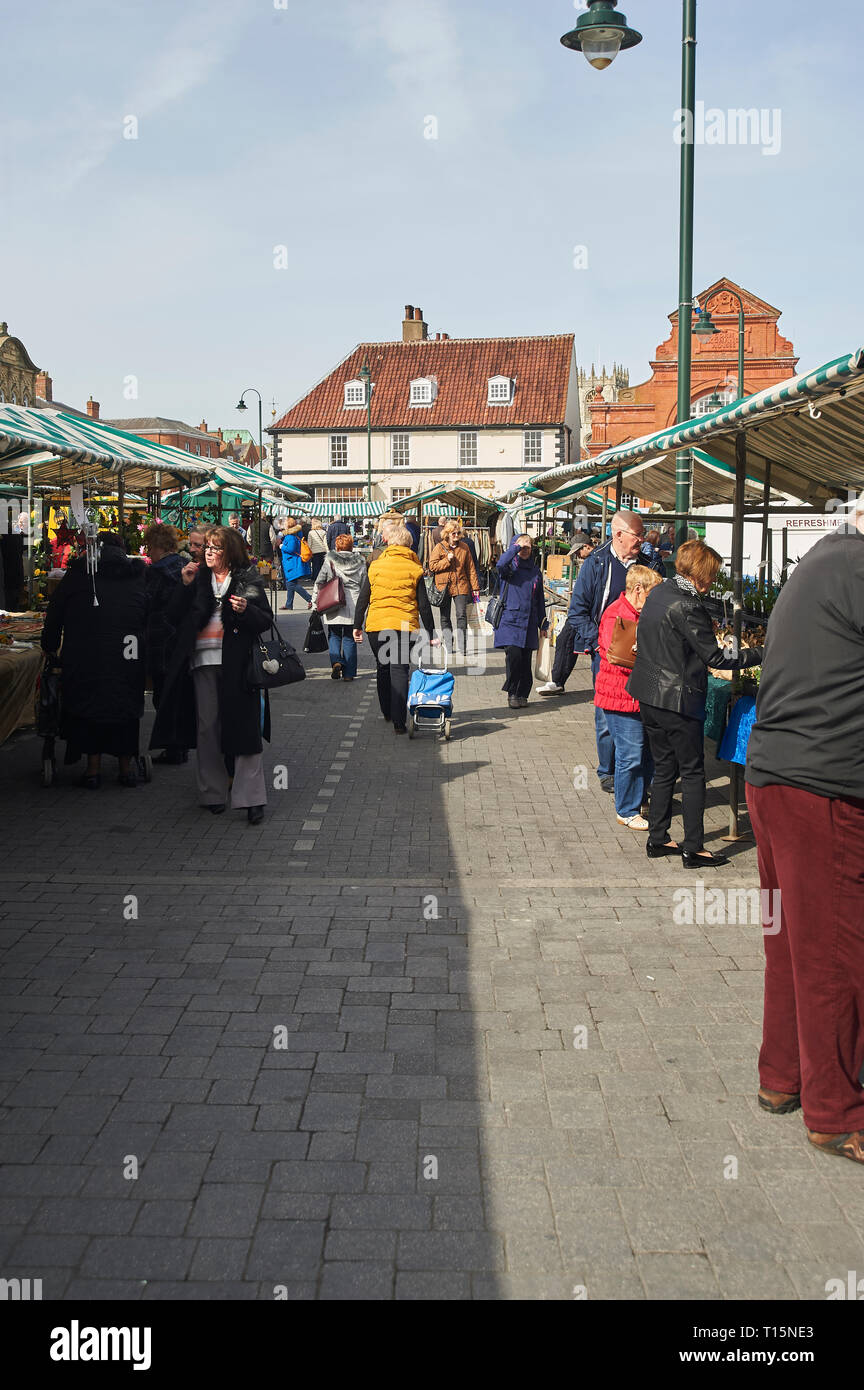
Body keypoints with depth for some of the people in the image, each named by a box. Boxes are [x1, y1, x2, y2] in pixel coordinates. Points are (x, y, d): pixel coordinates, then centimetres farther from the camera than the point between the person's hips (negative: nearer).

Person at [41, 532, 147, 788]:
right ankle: (126, 767, 17)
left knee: (88, 703, 10)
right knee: (126, 707, 12)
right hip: (129, 660, 1)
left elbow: (54, 616, 11)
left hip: (86, 659, -1)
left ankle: (93, 768, 9)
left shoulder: (78, 574, 7)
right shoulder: (141, 576, 10)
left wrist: (50, 647, 23)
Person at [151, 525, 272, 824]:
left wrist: (246, 610, -17)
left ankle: (251, 798, -4)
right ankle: (213, 792, 15)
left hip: (236, 663, -3)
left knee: (243, 727, -6)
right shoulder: (198, 578, 13)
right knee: (207, 728, 5)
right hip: (203, 663, 3)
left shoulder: (247, 580, 6)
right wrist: (185, 586, -3)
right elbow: (173, 617, 8)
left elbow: (266, 620, 2)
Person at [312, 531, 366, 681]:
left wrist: (315, 601, 10)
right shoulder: (360, 562, 6)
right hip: (353, 605, 1)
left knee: (334, 635, 14)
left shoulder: (329, 560, 1)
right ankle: (348, 673, 9)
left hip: (333, 605, -1)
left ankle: (336, 661, -11)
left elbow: (319, 582, 2)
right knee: (349, 638, 9)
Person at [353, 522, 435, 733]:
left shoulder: (375, 566, 4)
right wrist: (431, 633, 7)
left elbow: (362, 599, 6)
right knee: (399, 670, -1)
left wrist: (357, 626, 14)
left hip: (377, 624, 2)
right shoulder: (414, 569, 1)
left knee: (383, 668, 18)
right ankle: (398, 721, -8)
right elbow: (424, 605, 1)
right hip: (405, 626, -2)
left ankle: (387, 713, 31)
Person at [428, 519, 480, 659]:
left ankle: (461, 648, -9)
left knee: (462, 616, -9)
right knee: (445, 617, 7)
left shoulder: (464, 547, 7)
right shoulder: (439, 548, 1)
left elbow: (471, 568, 9)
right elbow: (432, 566, -3)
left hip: (461, 586, 0)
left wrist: (475, 587, 6)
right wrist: (447, 560, -14)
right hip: (444, 586, 0)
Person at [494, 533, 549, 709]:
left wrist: (543, 623, 16)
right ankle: (512, 693, 0)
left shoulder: (535, 571, 14)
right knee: (514, 656, -17)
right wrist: (516, 547, -16)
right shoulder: (510, 567, 2)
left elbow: (540, 600, 18)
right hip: (510, 621, -4)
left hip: (529, 624, 4)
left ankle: (522, 694, 18)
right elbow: (501, 564, -25)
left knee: (526, 662, 4)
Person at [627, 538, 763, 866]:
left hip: (649, 694, 9)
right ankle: (693, 849, 9)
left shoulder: (658, 593, 8)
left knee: (664, 769, 17)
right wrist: (760, 654, -8)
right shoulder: (686, 605, -20)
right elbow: (715, 657, -16)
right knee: (693, 773, 3)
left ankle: (658, 839, 23)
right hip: (677, 700, -9)